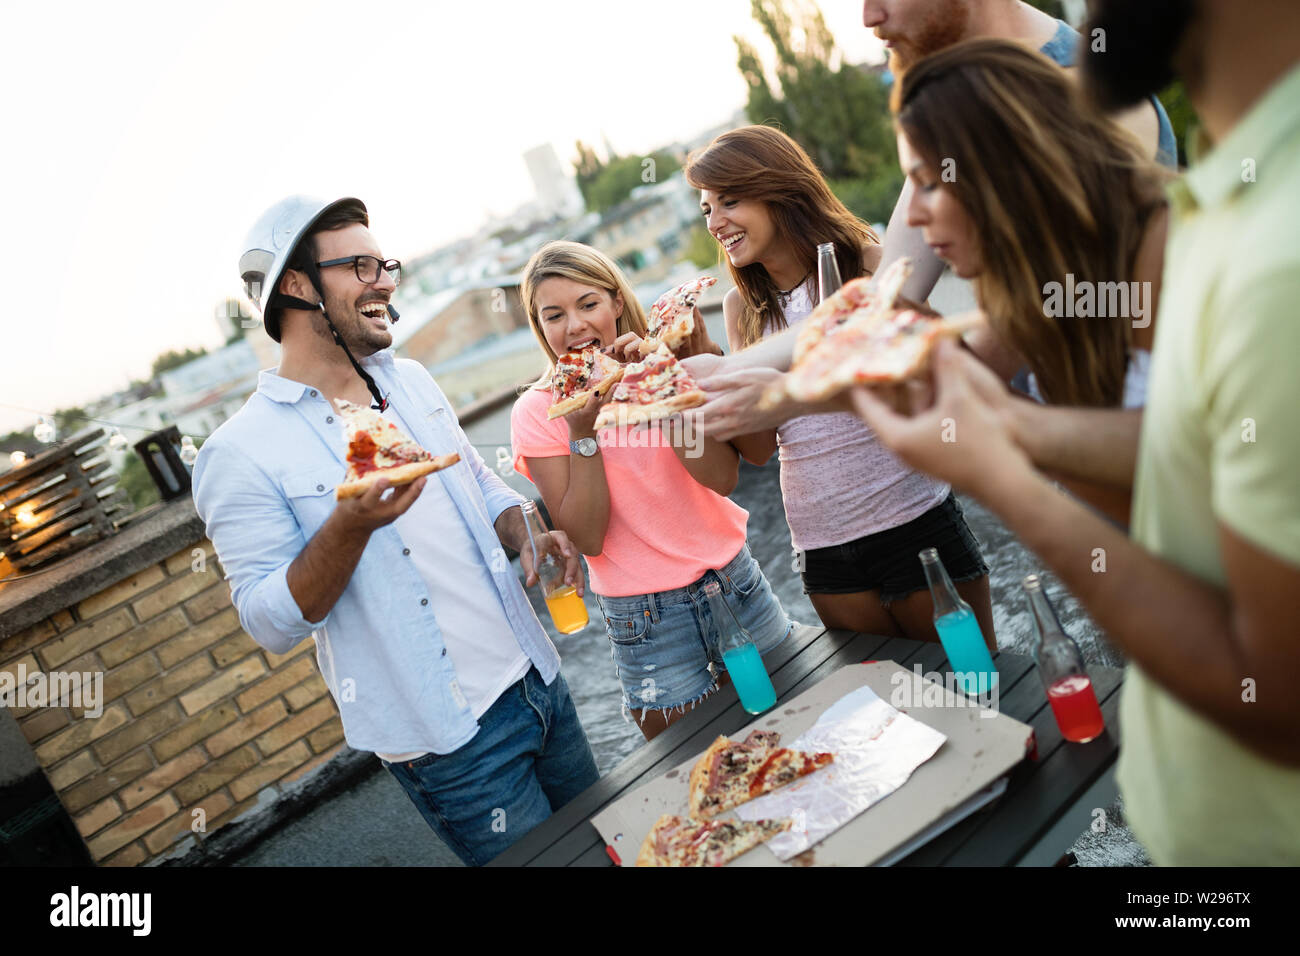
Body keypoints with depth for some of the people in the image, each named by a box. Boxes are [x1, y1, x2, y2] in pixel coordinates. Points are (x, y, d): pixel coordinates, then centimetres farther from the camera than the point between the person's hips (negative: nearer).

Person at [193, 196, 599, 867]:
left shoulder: (411, 381, 5)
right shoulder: (240, 453, -14)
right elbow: (271, 624, -15)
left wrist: (527, 537, -3)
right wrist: (349, 527, -31)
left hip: (538, 680, 7)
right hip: (449, 737, -6)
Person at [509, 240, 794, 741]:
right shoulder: (537, 412, -7)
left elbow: (722, 477, -13)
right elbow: (587, 538, -13)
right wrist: (582, 430, -21)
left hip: (735, 582, 3)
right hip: (647, 618, -3)